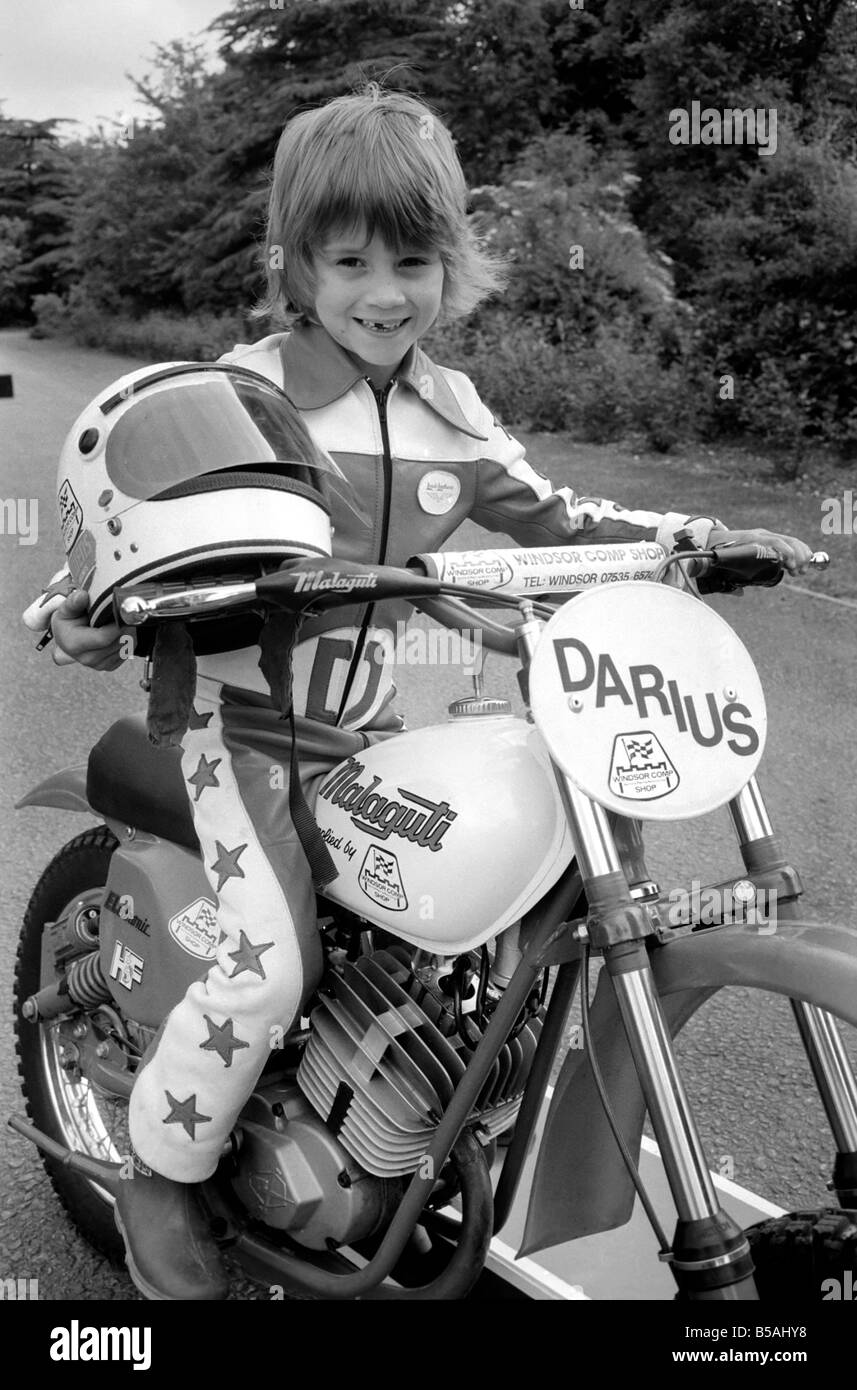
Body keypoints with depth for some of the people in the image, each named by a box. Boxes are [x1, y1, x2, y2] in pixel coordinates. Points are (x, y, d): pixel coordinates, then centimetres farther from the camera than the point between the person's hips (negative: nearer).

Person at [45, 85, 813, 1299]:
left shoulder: (450, 412, 6)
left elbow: (548, 516, 13)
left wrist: (700, 537, 4)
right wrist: (93, 607, -32)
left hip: (367, 724, 6)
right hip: (243, 721, -6)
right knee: (272, 961, -21)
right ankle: (161, 1181, 7)